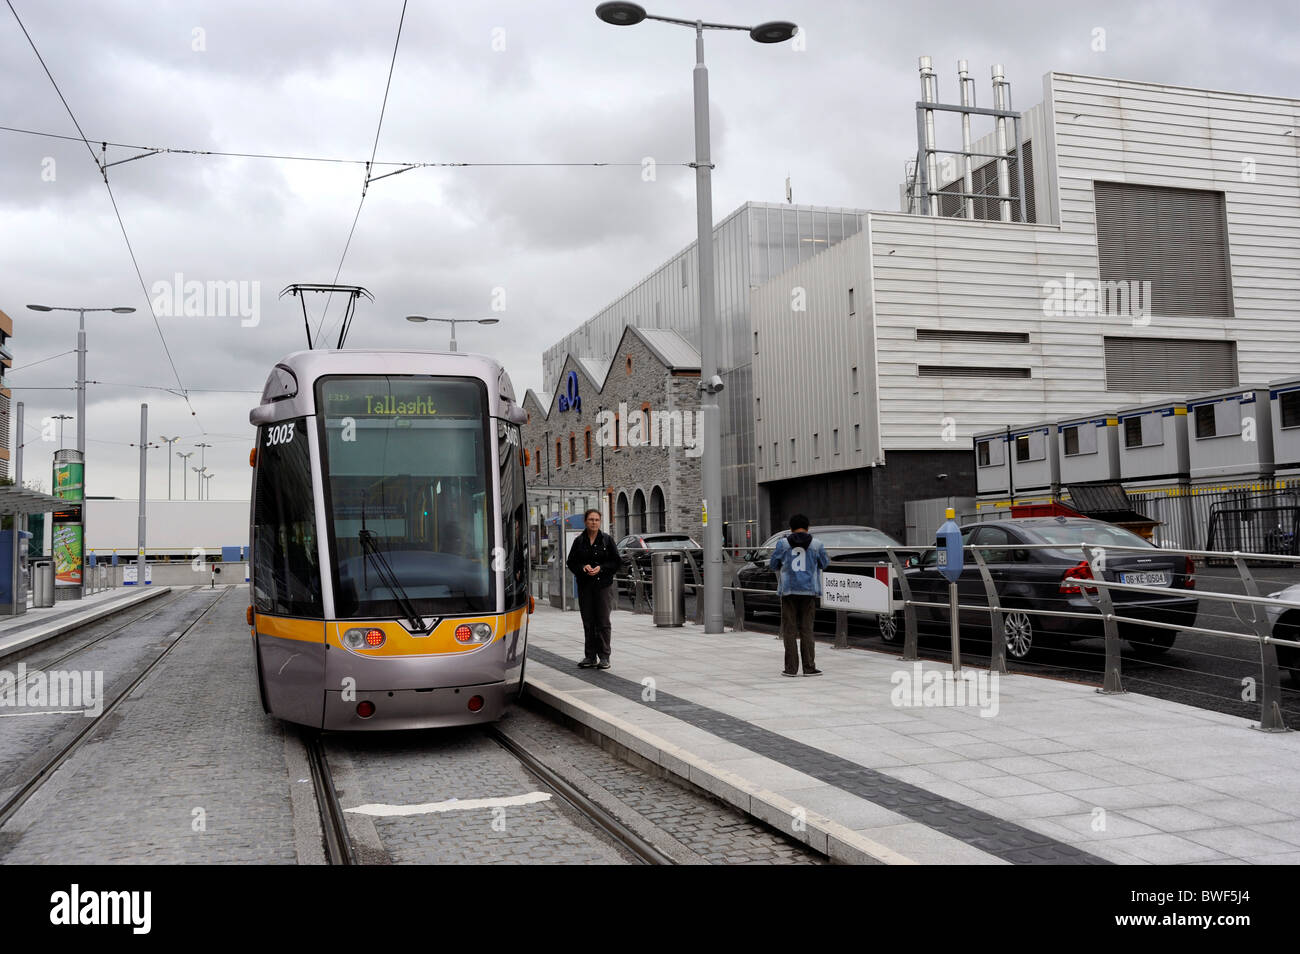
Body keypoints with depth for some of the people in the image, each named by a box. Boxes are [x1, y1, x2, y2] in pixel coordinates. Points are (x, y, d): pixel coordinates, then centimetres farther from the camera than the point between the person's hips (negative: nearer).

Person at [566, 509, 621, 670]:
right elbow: (571, 562, 9)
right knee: (588, 622, 6)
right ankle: (590, 656, 13)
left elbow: (616, 561, 1)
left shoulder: (607, 540, 3)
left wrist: (601, 568, -13)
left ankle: (604, 657, 2)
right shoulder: (579, 541, 8)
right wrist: (583, 567, -10)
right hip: (585, 585, 2)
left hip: (603, 585, -2)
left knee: (603, 622, -4)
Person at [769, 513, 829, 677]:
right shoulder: (816, 544, 0)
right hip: (809, 590, 1)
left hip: (789, 590, -1)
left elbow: (773, 564, 6)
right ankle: (809, 667, 6)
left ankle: (791, 668, 4)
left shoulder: (783, 544, -2)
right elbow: (824, 564, 13)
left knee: (789, 630, 5)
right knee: (807, 629, 7)